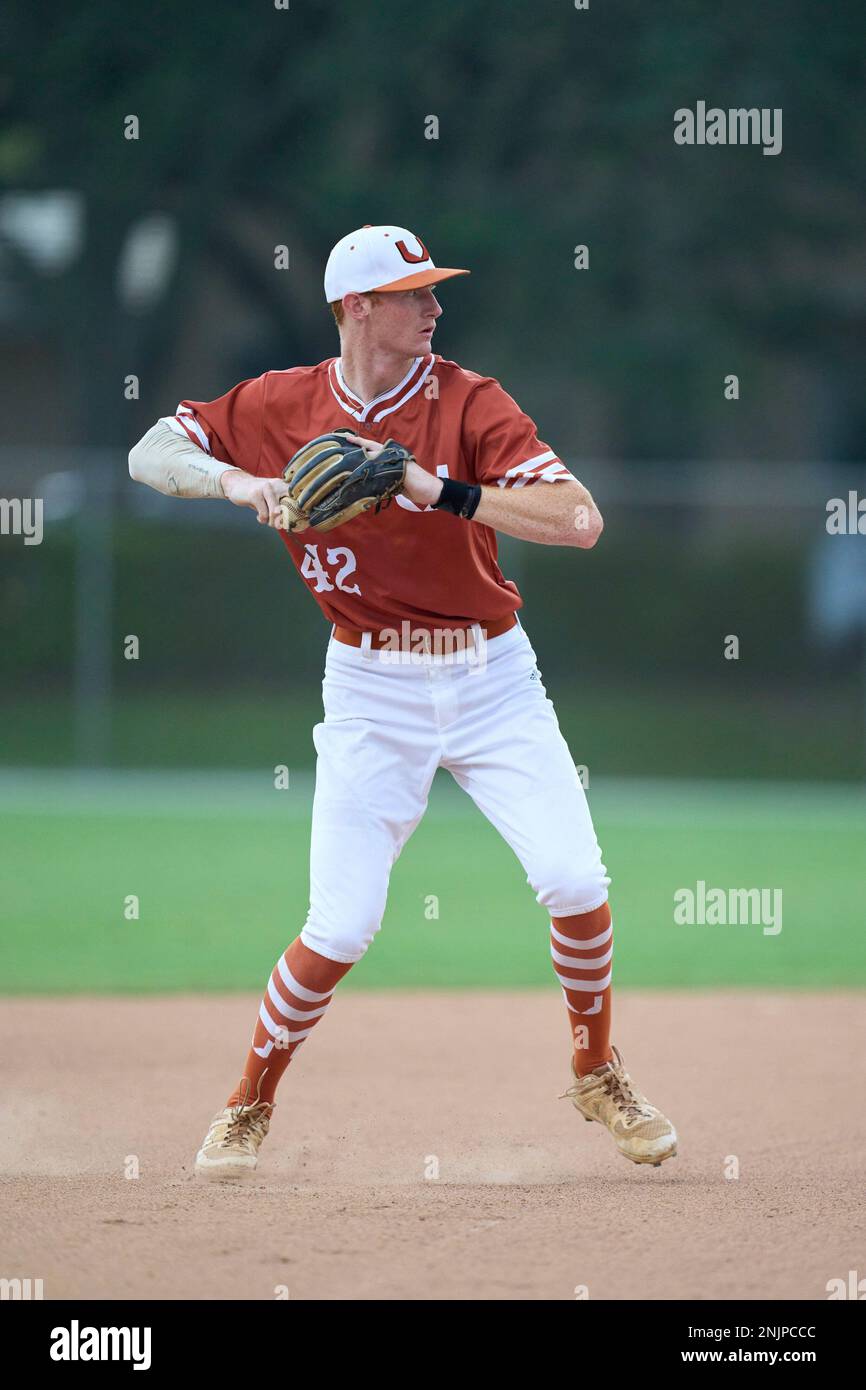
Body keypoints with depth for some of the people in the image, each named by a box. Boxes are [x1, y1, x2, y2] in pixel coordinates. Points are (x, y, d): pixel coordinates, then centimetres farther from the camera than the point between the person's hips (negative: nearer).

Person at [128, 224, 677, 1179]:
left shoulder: (469, 403, -9)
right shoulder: (283, 407, -3)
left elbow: (580, 522, -20)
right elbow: (150, 455, 2)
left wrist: (444, 492, -30)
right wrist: (236, 482, -17)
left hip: (492, 679, 0)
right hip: (371, 695, 0)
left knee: (575, 883, -13)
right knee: (341, 926, -7)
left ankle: (597, 1077, 12)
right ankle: (247, 1109, 15)